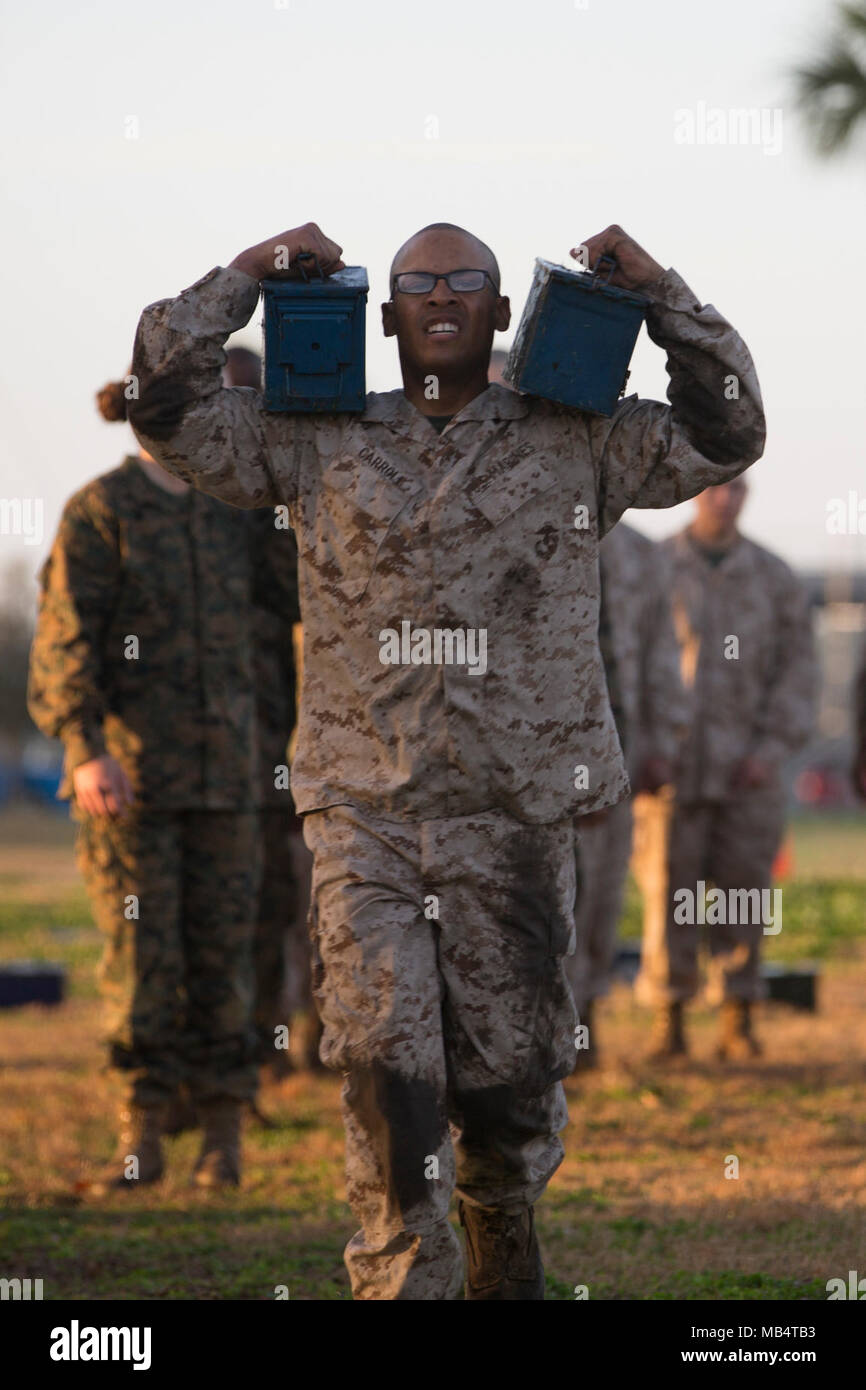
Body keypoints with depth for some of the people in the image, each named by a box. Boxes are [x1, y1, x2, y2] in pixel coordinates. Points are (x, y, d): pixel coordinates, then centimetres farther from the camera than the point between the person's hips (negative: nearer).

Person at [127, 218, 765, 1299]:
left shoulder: (575, 445, 7)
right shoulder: (319, 445, 9)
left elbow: (724, 436, 0)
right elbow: (169, 409, 5)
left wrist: (658, 294, -4)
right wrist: (249, 276, 3)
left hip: (515, 816, 0)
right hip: (363, 814, 0)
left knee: (509, 1077, 8)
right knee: (384, 1065, -13)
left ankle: (505, 1256, 35)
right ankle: (404, 1279, -10)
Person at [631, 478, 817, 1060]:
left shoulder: (774, 577, 5)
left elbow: (798, 667, 4)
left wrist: (773, 748, -7)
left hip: (746, 765, 1)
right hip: (673, 763, -1)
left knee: (743, 894, 0)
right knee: (669, 891, -2)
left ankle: (739, 1022, 6)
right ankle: (669, 1022, 5)